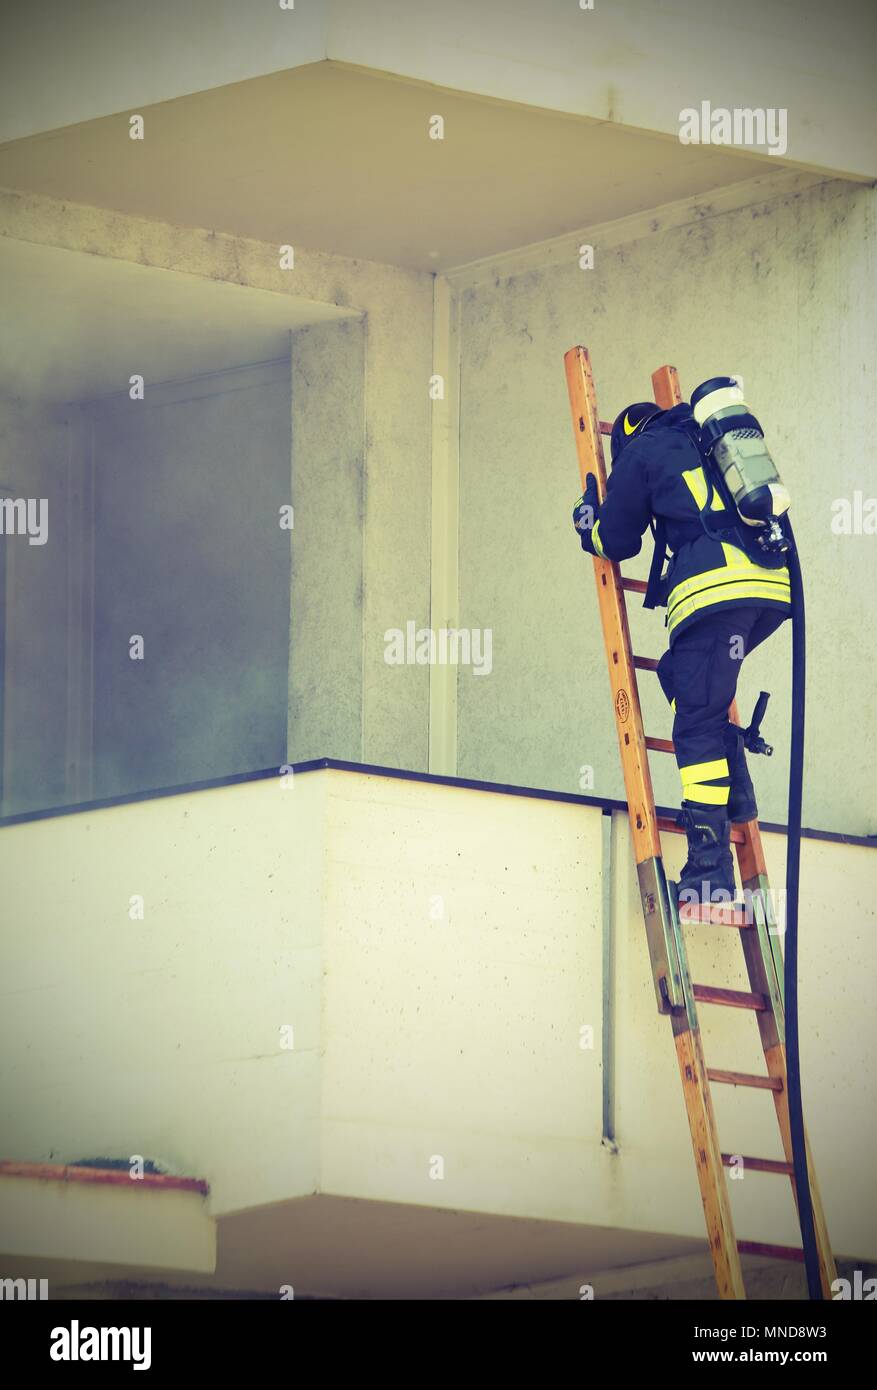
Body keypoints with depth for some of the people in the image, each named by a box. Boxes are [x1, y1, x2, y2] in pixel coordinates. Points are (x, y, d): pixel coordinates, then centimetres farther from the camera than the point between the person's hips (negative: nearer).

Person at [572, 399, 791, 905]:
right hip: (775, 581, 6)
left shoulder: (641, 450, 16)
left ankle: (710, 868, -13)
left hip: (713, 584, -6)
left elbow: (616, 541, 19)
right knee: (686, 677, 27)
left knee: (698, 725, -5)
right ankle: (735, 792, 13)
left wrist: (588, 519, 41)